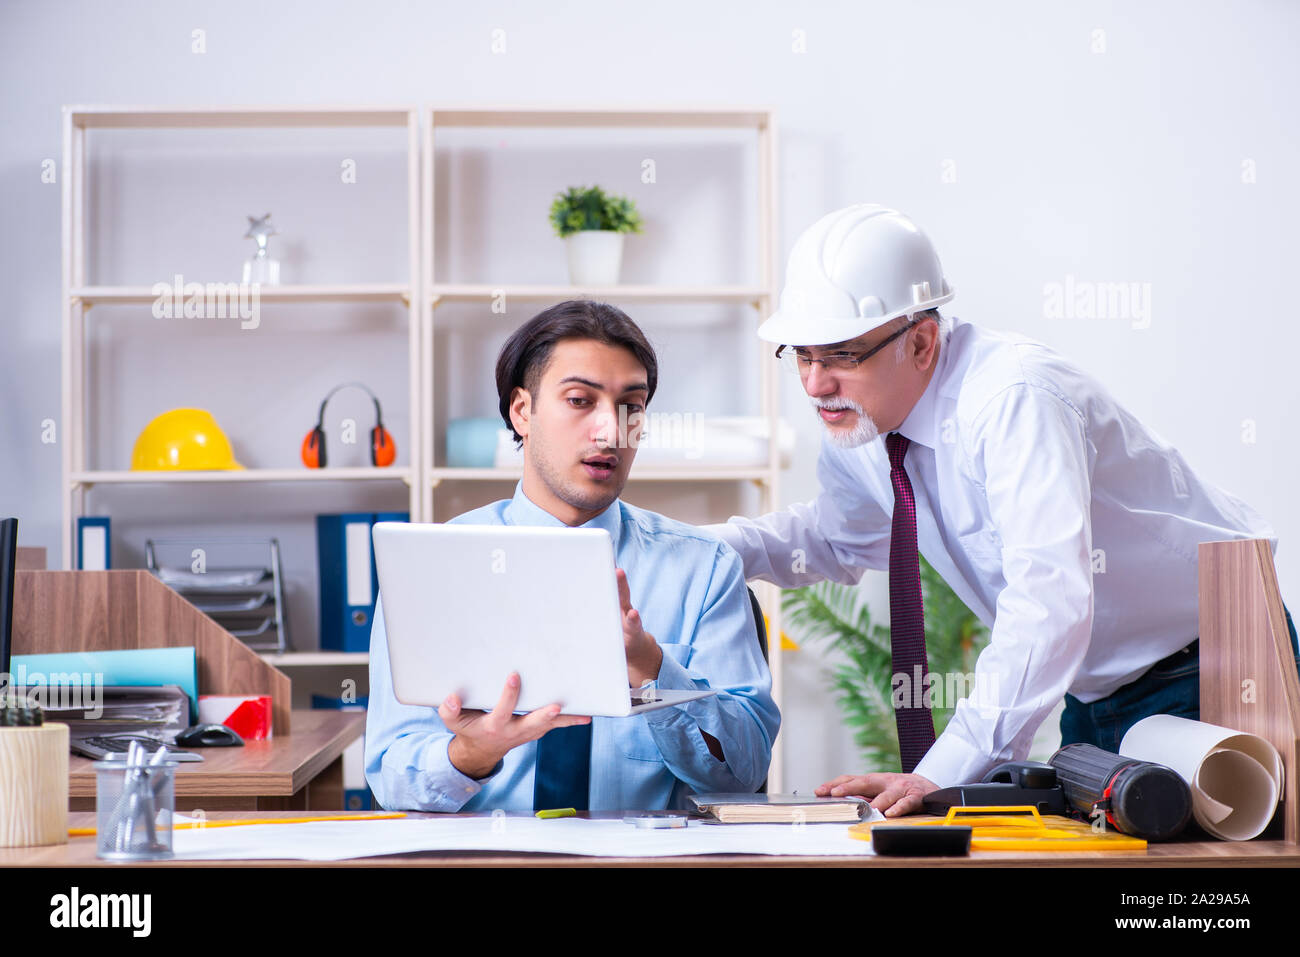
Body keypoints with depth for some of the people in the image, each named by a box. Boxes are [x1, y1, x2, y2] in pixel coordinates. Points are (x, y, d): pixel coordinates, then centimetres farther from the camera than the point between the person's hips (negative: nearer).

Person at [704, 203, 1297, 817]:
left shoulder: (1013, 398, -30)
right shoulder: (857, 420, -4)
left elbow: (1050, 597, -41)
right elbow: (842, 538, 18)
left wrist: (946, 771, -45)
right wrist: (714, 547, -2)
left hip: (1202, 678, -7)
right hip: (1094, 692, 7)